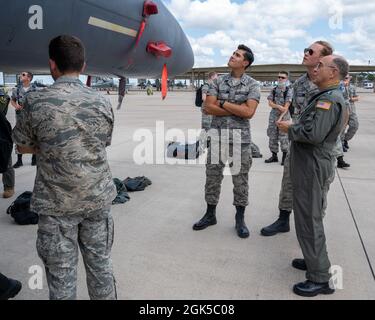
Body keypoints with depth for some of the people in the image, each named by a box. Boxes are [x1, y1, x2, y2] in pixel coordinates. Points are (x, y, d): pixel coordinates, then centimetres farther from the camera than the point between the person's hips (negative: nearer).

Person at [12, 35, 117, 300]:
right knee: (100, 264, 18)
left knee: (61, 274, 11)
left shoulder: (36, 102, -10)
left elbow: (23, 147, 3)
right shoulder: (103, 102, -3)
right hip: (98, 199, 3)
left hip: (56, 205, -2)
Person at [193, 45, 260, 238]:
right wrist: (237, 109, -11)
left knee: (240, 180, 6)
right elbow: (208, 108, -6)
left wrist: (222, 103, -11)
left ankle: (240, 219, 22)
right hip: (217, 136, 3)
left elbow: (249, 112, -16)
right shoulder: (218, 81, 6)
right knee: (212, 177, 10)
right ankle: (210, 214, 26)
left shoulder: (252, 85, -2)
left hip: (240, 138, -2)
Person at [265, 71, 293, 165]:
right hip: (273, 116, 5)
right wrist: (278, 106, -17)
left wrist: (281, 117, -18)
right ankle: (274, 156, 18)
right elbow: (270, 103, 1)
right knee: (272, 136, 8)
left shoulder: (289, 90, -3)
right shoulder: (274, 90, 10)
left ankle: (285, 157, 7)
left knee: (284, 138, -4)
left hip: (284, 116, -5)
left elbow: (286, 106, -11)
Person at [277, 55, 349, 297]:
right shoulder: (334, 98, 15)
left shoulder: (328, 99, -18)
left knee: (309, 221, -4)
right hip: (316, 165, 11)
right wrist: (295, 127, 11)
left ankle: (320, 279, 7)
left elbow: (314, 134, -29)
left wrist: (290, 128, -13)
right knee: (313, 217, 21)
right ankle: (315, 260, 36)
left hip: (312, 166, -11)